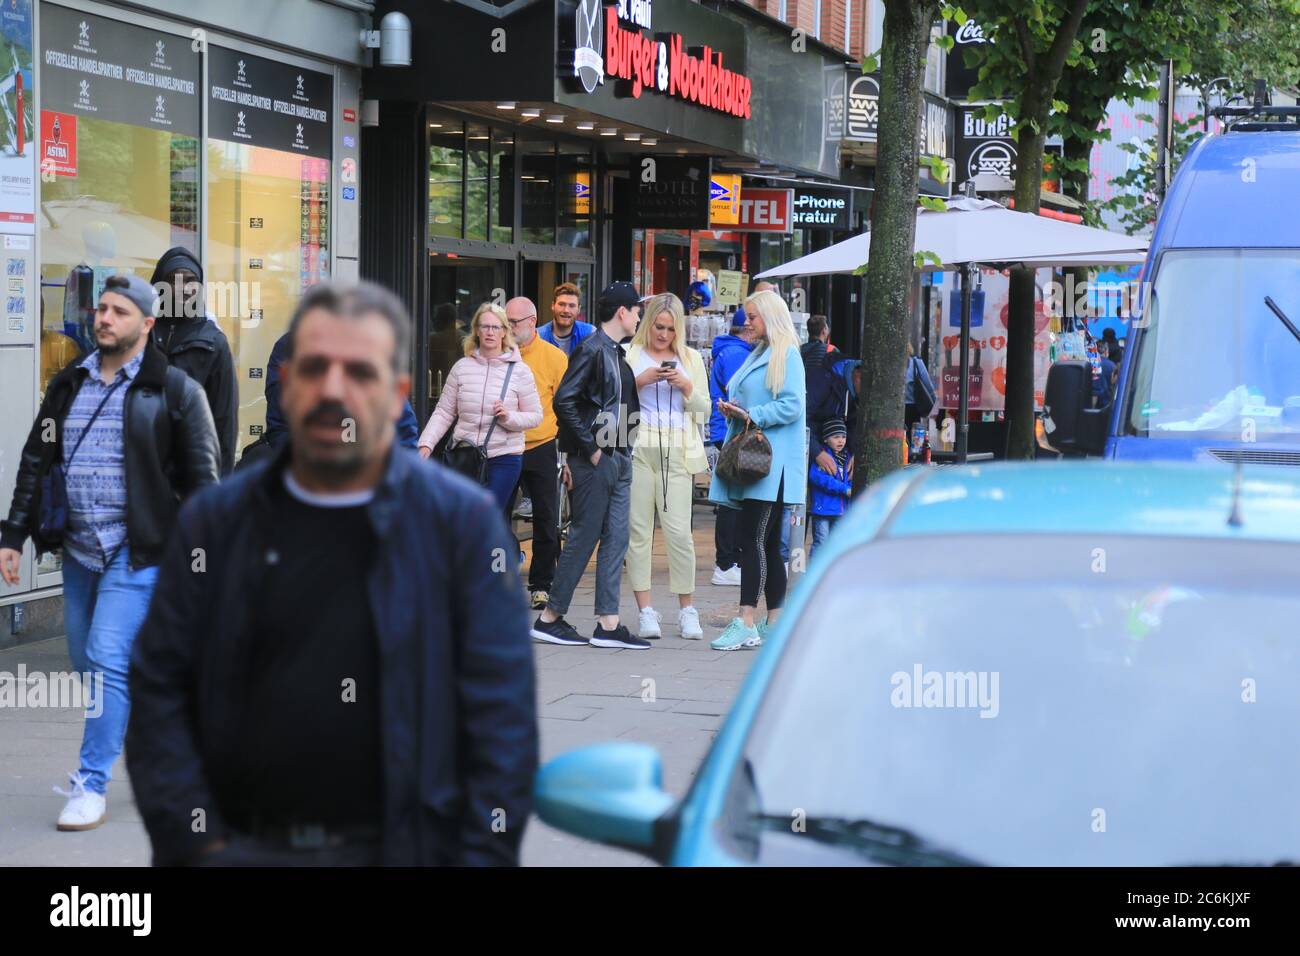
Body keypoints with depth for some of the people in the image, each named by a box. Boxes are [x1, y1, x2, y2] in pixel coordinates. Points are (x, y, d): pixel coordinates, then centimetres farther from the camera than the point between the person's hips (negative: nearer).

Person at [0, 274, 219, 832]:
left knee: (108, 660, -13)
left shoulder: (175, 390, -5)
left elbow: (202, 477, -4)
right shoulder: (68, 386, 11)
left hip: (138, 553, -6)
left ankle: (91, 786, -6)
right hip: (79, 551, 6)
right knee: (88, 662, 12)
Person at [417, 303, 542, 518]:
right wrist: (426, 444, -8)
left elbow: (535, 416, 0)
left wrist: (509, 418, -18)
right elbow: (443, 413, 5)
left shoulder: (519, 370, -1)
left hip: (504, 459, -3)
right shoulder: (462, 367, 4)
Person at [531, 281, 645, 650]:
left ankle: (608, 624, 7)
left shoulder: (616, 353, 16)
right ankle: (549, 618, 5)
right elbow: (564, 401, -20)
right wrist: (590, 448, -18)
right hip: (594, 462, -9)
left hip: (618, 459, 9)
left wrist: (624, 447, 12)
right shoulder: (591, 349, -12)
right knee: (584, 537, -4)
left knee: (616, 539, 6)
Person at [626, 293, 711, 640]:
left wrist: (687, 388, -4)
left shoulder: (691, 358, 16)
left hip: (677, 452, 1)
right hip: (637, 450, -1)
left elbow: (704, 409, 13)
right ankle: (645, 611, 2)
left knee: (679, 531, -6)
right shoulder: (630, 355, 9)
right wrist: (640, 381, -10)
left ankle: (687, 609, 5)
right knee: (638, 530, -2)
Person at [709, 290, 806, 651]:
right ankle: (775, 622, 13)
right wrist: (732, 409, 7)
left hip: (771, 463, -9)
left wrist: (752, 415, -18)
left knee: (752, 539, -15)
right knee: (767, 543, 9)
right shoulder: (757, 355, 22)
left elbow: (791, 406, -15)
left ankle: (746, 624, -18)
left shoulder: (787, 356, -5)